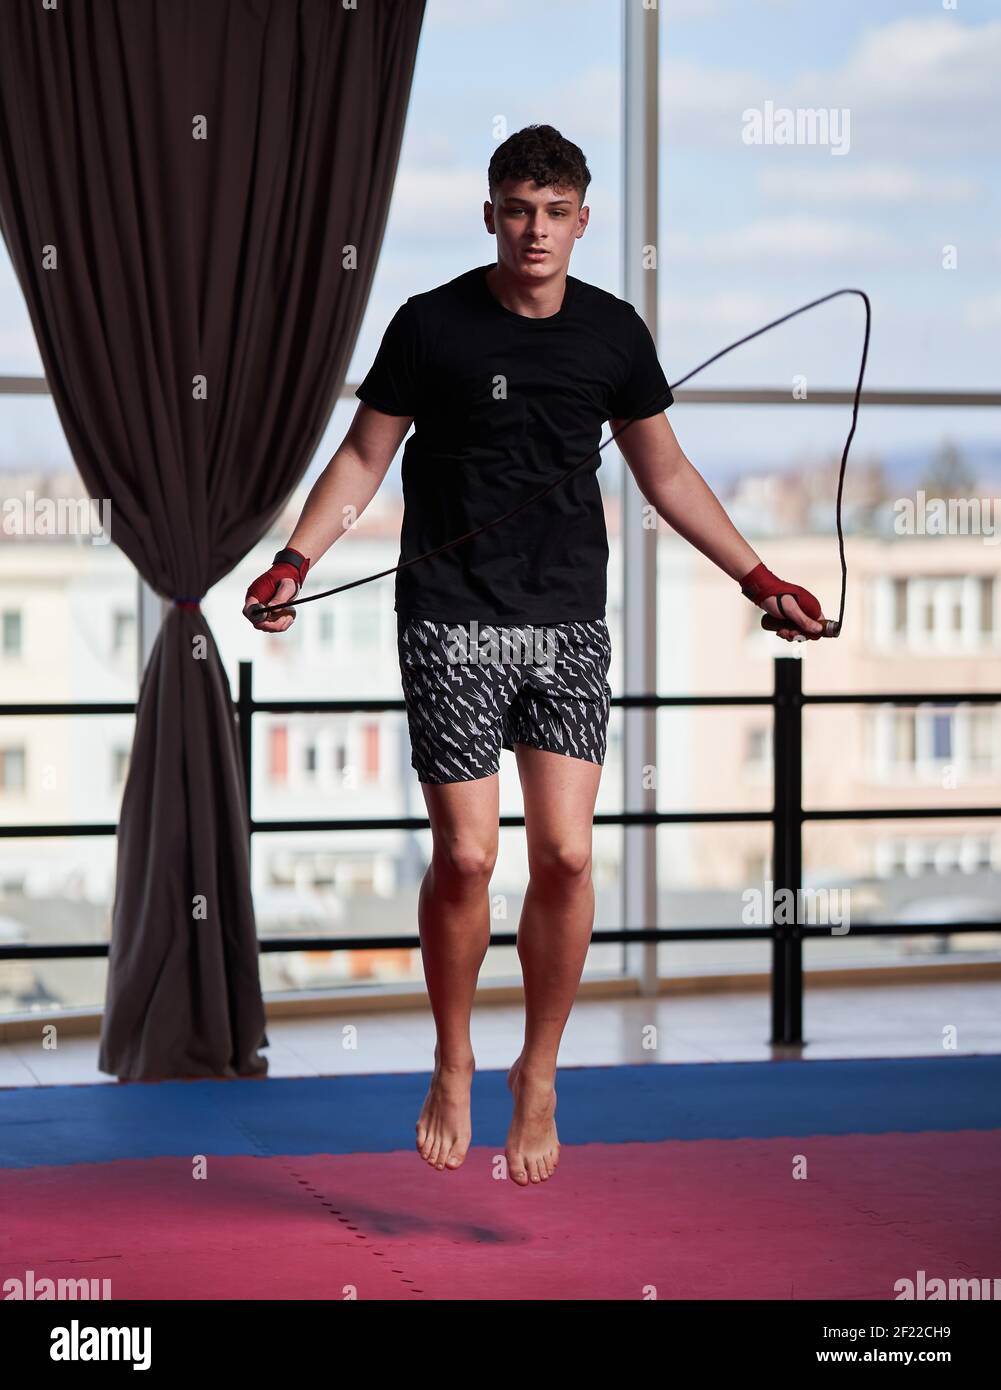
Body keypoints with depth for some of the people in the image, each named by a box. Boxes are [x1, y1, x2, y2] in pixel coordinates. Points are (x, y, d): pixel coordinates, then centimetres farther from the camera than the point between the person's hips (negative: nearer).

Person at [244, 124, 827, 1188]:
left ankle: (538, 1078, 13)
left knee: (565, 856, -5)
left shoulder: (613, 333, 6)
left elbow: (666, 474, 16)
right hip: (452, 621, -2)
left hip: (569, 621, 2)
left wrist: (758, 579, 13)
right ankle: (452, 1069, 16)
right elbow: (365, 455, 5)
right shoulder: (432, 324, -2)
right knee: (464, 857, -6)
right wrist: (294, 562, -9)